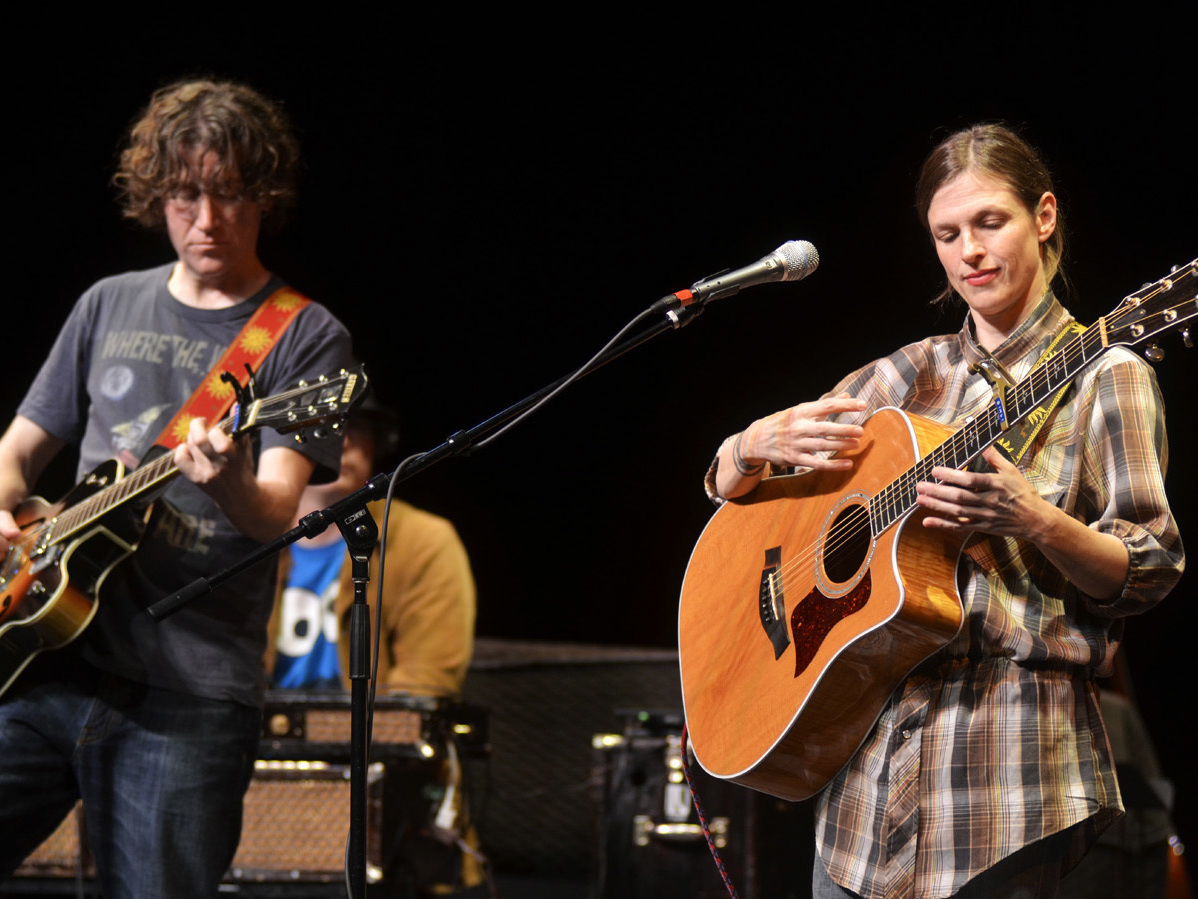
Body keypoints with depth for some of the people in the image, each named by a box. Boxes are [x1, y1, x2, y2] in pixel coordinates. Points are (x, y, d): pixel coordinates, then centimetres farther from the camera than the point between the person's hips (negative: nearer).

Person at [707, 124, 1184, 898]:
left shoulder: (1101, 377, -1)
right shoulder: (912, 375, 13)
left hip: (1009, 749, -5)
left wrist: (1034, 522, -24)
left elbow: (1147, 575, -7)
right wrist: (763, 443, -7)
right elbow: (726, 484, 16)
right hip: (871, 735, 5)